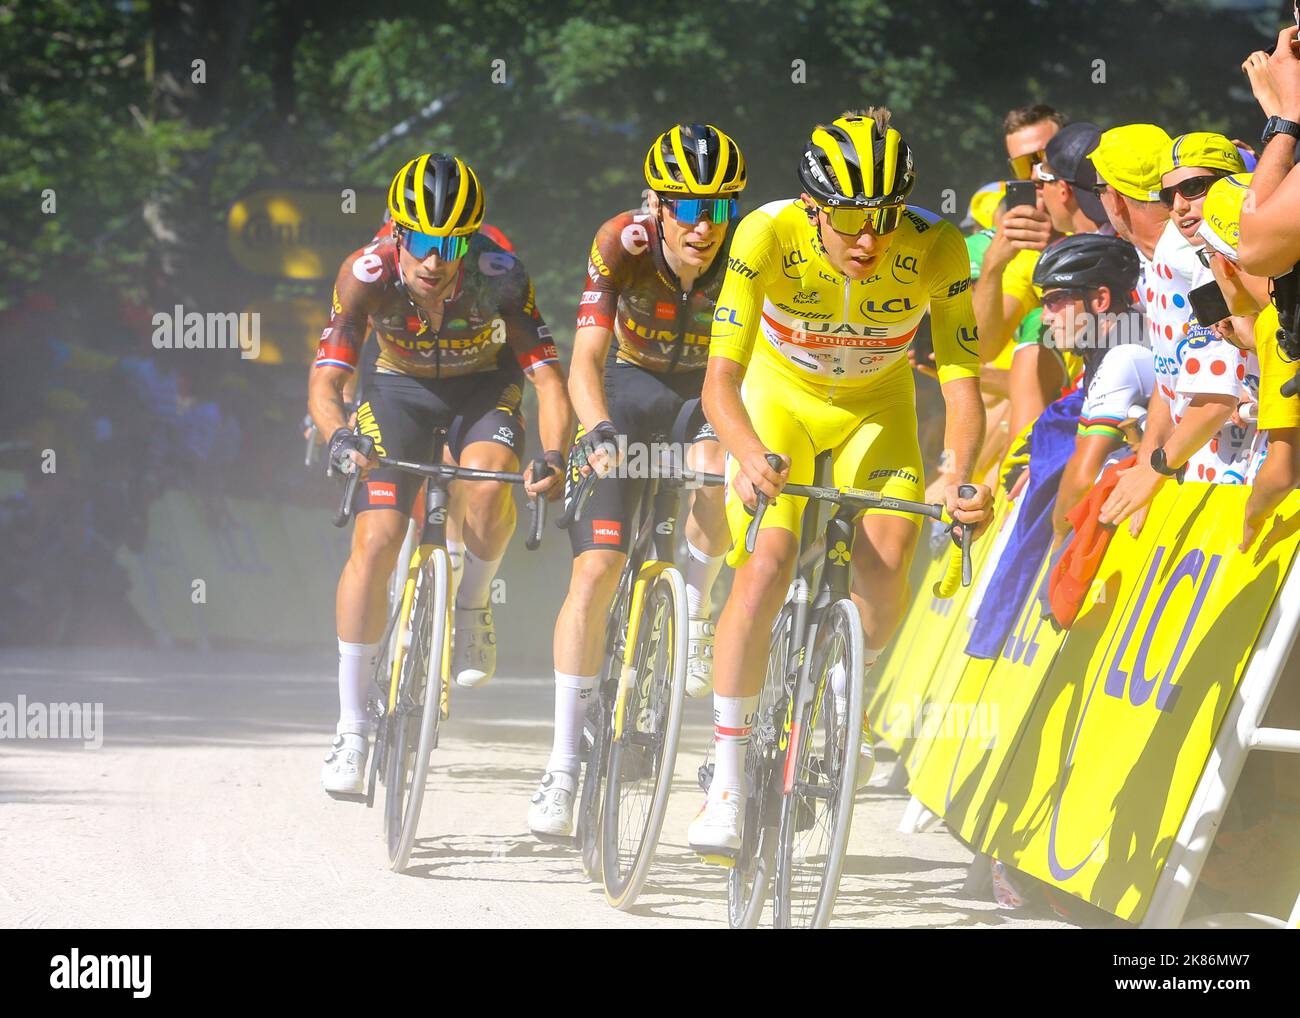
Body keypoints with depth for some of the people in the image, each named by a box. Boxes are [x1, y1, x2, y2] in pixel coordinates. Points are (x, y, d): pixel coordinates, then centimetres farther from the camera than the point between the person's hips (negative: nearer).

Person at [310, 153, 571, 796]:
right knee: (375, 542, -14)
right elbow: (325, 381, -28)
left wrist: (554, 457, -46)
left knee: (488, 485, -33)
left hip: (483, 387, 0)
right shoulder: (366, 274, -28)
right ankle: (351, 730, -6)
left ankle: (472, 607, -2)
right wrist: (341, 438, -50)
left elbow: (547, 375, -29)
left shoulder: (499, 276, -30)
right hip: (401, 389, 1)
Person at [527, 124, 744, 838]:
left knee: (717, 475, -36)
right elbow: (586, 360, -32)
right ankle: (563, 765, -4)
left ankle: (695, 611, -7)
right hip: (629, 387, 0)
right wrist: (597, 431, -51)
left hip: (709, 393, 0)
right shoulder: (623, 244, -26)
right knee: (595, 570, -13)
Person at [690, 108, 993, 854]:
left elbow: (962, 382, -29)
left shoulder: (936, 249, -30)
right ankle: (728, 782, -13)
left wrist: (963, 479, -47)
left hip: (877, 407, 1)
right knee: (766, 567, -22)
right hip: (780, 399, -1)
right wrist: (750, 454, -56)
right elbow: (721, 379, -35)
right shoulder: (769, 236, -33)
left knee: (886, 573, -21)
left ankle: (848, 690, 13)